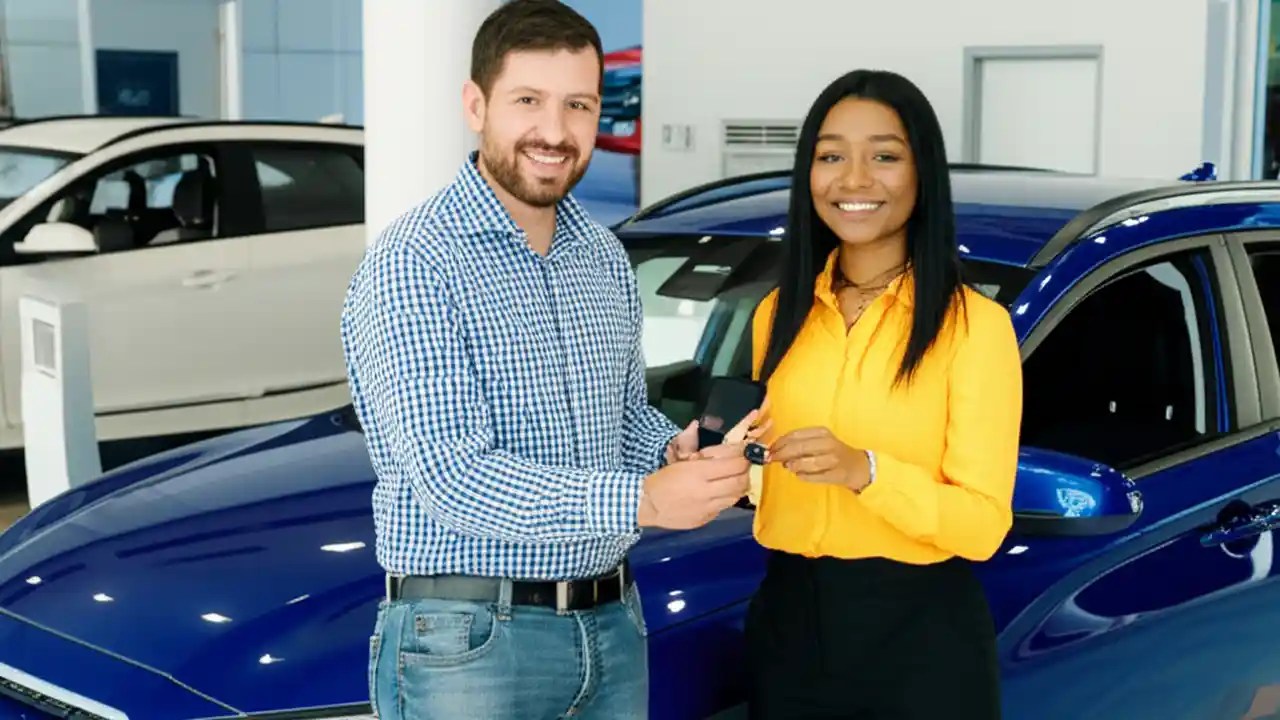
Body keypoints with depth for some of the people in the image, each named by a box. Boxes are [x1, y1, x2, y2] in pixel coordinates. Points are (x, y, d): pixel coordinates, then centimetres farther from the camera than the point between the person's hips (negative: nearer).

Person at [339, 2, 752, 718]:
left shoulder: (605, 256, 8)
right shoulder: (413, 263, -14)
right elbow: (452, 479, -21)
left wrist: (672, 450, -4)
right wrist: (641, 499, -29)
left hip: (611, 628, 6)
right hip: (467, 641, -6)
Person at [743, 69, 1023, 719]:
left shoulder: (974, 325, -9)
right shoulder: (779, 314, 7)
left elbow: (984, 525, -14)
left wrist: (865, 470, -27)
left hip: (921, 632, -4)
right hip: (789, 621, 5)